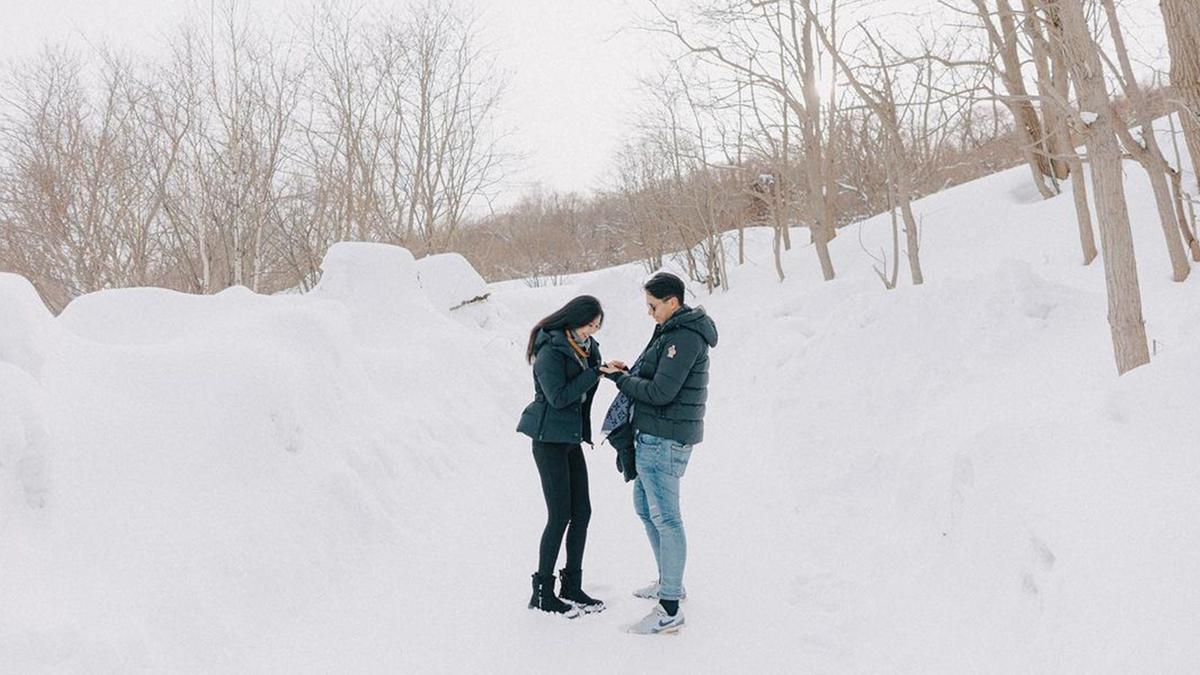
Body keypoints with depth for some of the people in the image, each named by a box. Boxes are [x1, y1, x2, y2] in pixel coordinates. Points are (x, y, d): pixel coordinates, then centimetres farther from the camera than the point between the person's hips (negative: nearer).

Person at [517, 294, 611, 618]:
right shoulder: (550, 351, -16)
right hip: (549, 439, -8)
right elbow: (558, 396, -21)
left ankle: (572, 586, 19)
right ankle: (542, 592, 6)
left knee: (581, 512, 7)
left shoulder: (586, 347, 10)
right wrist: (596, 373, -19)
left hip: (571, 438, 8)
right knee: (560, 515, -5)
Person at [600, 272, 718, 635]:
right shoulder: (673, 331, 15)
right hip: (654, 435, 11)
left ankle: (669, 610, -3)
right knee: (645, 507, 21)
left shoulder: (684, 338, -18)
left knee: (665, 517, -8)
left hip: (664, 439, -11)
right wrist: (630, 372, 4)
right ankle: (669, 582, 34)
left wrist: (620, 378, -10)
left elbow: (661, 393, -22)